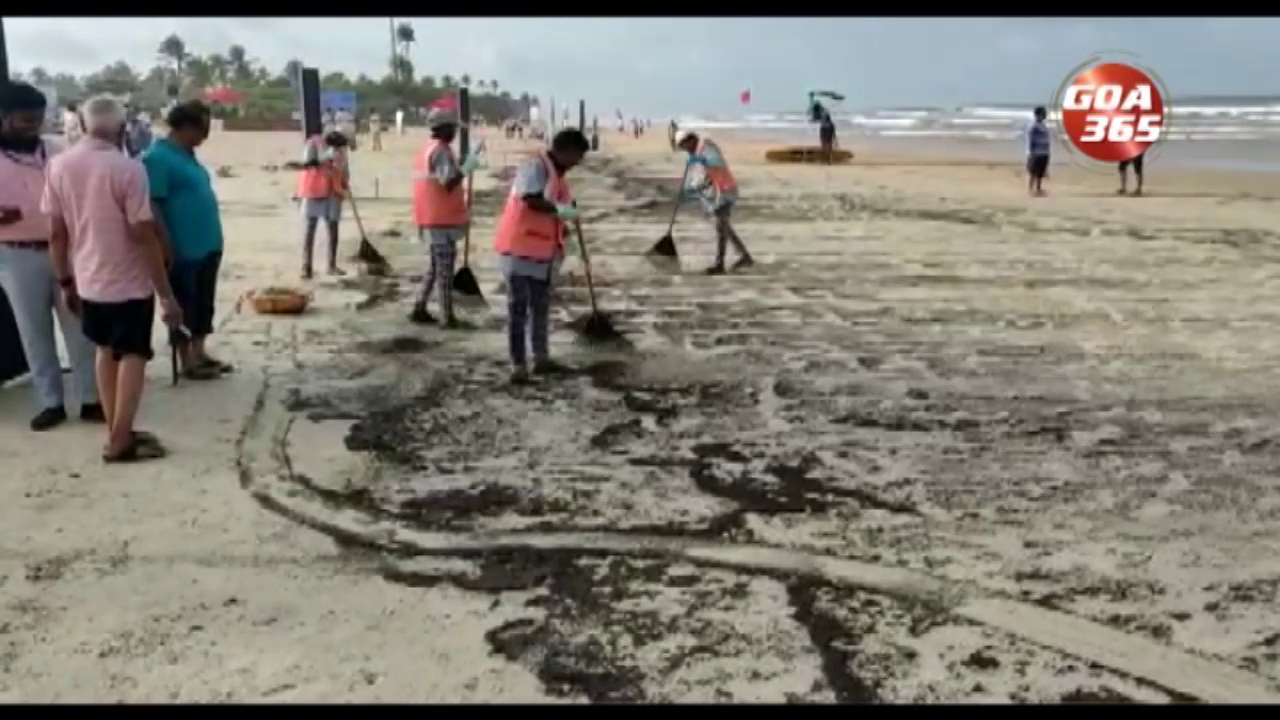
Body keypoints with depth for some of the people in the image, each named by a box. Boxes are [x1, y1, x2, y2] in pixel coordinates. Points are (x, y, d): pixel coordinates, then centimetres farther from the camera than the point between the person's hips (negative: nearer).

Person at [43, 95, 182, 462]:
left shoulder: (58, 166, -1)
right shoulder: (128, 168, -17)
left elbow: (57, 233, 2)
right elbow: (143, 236, -19)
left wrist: (65, 282, 14)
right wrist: (166, 294, -15)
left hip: (87, 281, 6)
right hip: (129, 282, -5)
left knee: (107, 351, 20)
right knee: (133, 356, 6)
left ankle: (117, 432, 24)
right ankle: (120, 441, 4)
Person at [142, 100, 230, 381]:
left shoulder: (187, 155, 13)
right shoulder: (157, 158, -15)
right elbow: (152, 206, -19)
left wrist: (215, 241, 20)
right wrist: (168, 249, -20)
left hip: (206, 247, 9)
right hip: (183, 250, -9)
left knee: (203, 305, 16)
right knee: (184, 307, 3)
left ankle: (200, 353, 27)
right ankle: (187, 362, 12)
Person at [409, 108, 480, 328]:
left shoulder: (428, 150, 16)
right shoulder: (441, 151, -14)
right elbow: (449, 184, -24)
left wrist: (460, 168, 17)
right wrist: (466, 168, -15)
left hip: (431, 218, 10)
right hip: (442, 219, -9)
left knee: (436, 266, 16)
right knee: (445, 267, -4)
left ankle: (419, 309, 17)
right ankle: (448, 316, 0)